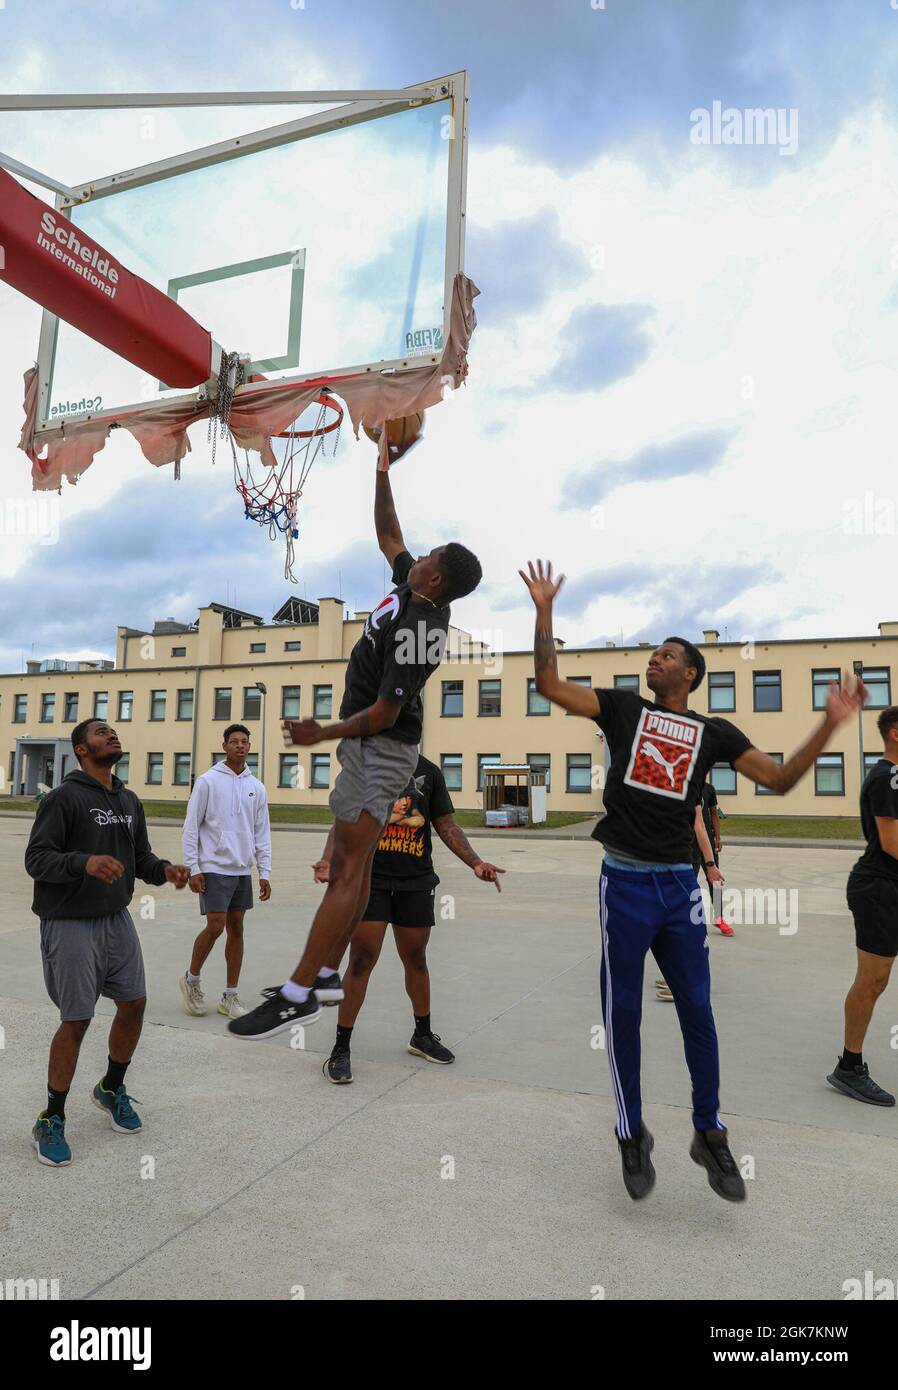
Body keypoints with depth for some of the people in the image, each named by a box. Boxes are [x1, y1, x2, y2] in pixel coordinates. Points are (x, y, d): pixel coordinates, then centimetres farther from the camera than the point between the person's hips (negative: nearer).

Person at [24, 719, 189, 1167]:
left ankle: (111, 1089, 34)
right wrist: (84, 863, -33)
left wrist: (164, 869, -5)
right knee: (76, 1021, -2)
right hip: (70, 925, -7)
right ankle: (51, 1121, 17)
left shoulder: (129, 801, 10)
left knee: (134, 1004, 9)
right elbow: (36, 857, -16)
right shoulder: (63, 797, -11)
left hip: (117, 919, 7)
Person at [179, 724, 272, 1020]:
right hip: (214, 867, -5)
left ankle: (230, 996, 16)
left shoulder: (256, 787, 8)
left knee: (236, 929, 7)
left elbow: (262, 834, 11)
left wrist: (265, 873, 6)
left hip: (243, 870, 5)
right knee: (215, 926, -9)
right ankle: (191, 978, 17)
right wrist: (193, 868, -10)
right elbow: (191, 826, -5)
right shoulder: (208, 781, -5)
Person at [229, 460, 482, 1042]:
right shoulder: (424, 597, 4)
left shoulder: (413, 630, -24)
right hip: (382, 747, 10)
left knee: (347, 870, -9)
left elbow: (385, 713, -23)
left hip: (378, 748, -10)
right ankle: (326, 976, 23)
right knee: (355, 865, 13)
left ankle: (297, 996, -4)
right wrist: (382, 475, 14)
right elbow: (389, 536, 19)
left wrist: (323, 734, -18)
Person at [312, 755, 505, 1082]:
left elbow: (446, 825, 7)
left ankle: (423, 1035, 35)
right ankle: (341, 1049, 8)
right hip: (370, 879, -3)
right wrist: (328, 861, -21)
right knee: (361, 961, -5)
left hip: (416, 881, 3)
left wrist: (476, 863, -5)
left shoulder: (429, 771, 7)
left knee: (416, 959, 15)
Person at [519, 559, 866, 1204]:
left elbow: (781, 778, 5)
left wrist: (831, 724, -3)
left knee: (698, 1011, 7)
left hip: (680, 884, 1)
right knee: (623, 1014, 5)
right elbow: (549, 684, -4)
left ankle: (709, 1133, 26)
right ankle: (634, 1136, 23)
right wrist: (545, 610, -9)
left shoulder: (714, 732, 7)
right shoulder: (624, 707, 4)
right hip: (626, 882, -1)